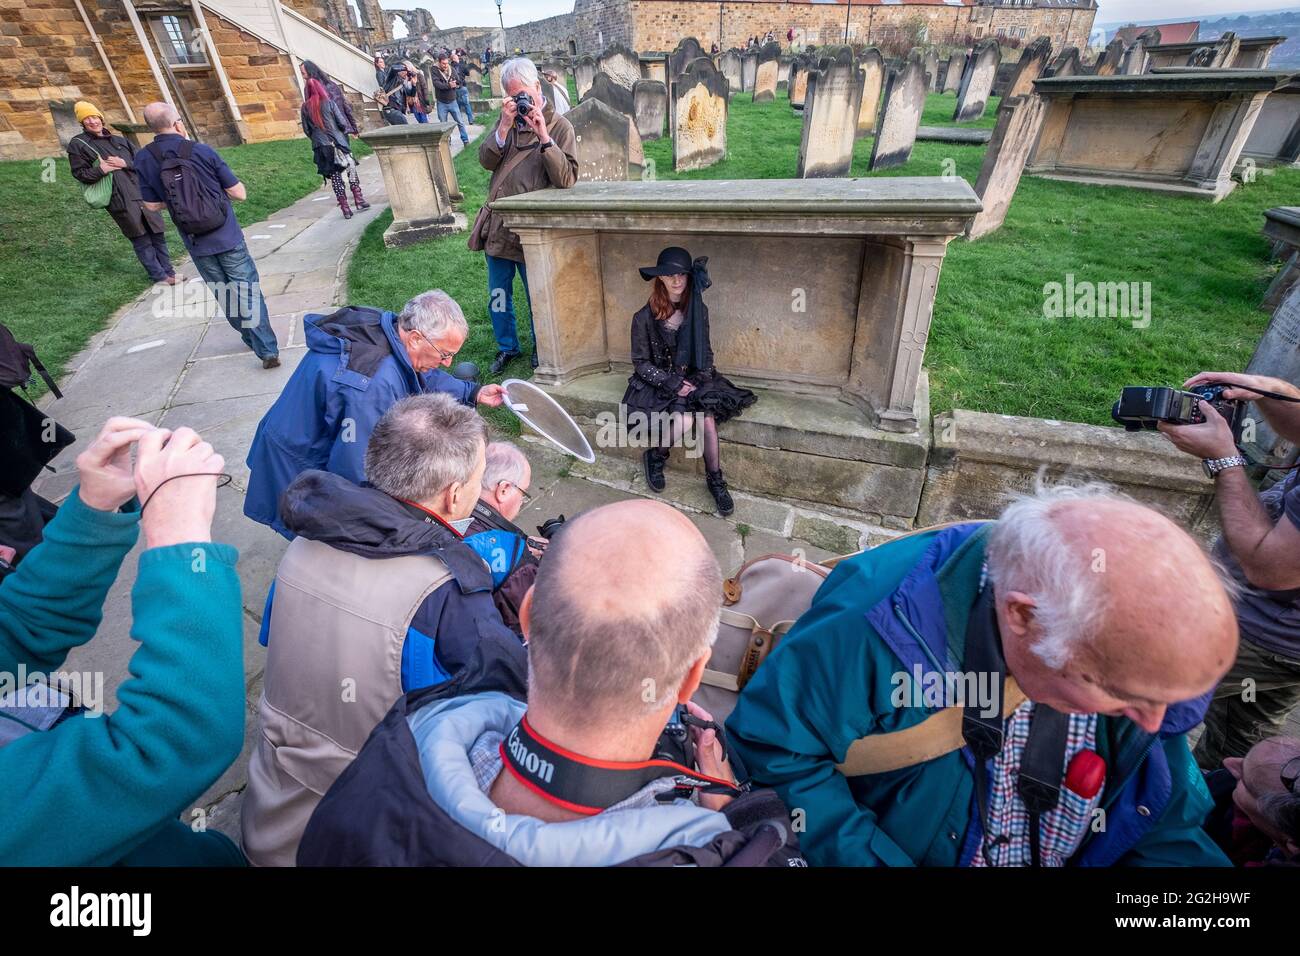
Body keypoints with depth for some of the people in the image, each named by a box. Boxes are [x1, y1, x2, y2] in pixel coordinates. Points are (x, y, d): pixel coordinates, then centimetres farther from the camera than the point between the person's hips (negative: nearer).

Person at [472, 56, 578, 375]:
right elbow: (485, 161, -2)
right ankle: (507, 347, 31)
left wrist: (544, 136, -24)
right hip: (497, 224, 5)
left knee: (537, 298, 8)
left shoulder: (559, 127, -5)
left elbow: (567, 178, -17)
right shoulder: (508, 119, 8)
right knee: (498, 296, 13)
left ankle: (540, 346, 29)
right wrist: (504, 127, -14)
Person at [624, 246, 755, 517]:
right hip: (658, 383, -3)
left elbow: (705, 352, 8)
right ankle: (655, 455, 1)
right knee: (685, 420, -30)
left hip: (692, 378, 3)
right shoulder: (645, 317, -11)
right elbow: (641, 363, -8)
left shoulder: (699, 310, -1)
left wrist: (702, 381, -9)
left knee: (708, 417, -26)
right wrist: (673, 384, -16)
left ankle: (715, 479, -8)